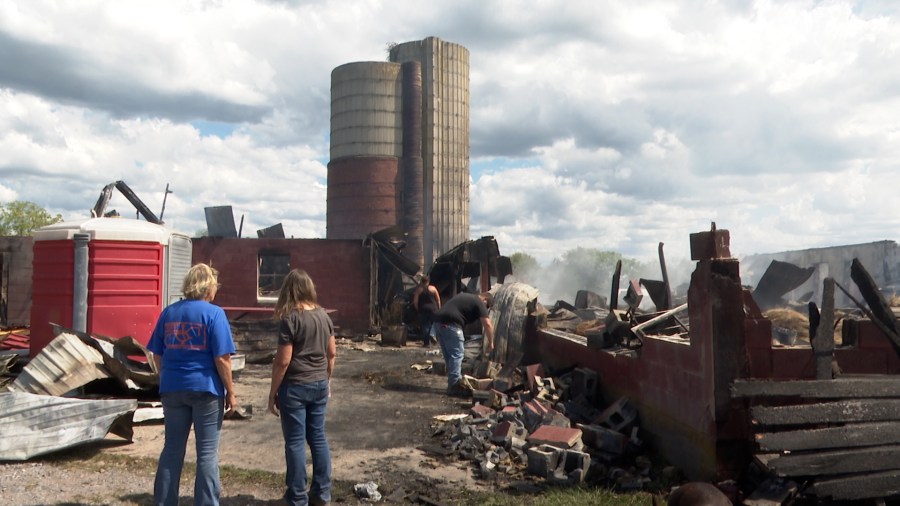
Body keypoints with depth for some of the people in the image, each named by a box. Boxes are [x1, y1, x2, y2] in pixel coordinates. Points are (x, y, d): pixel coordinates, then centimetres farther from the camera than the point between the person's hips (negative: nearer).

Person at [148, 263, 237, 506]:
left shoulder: (168, 312, 5)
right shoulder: (214, 313, -10)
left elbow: (157, 355, 10)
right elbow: (222, 359, -13)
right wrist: (230, 392, -5)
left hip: (173, 389, 5)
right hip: (206, 388, -5)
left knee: (172, 450, 14)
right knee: (207, 453, 5)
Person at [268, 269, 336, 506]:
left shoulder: (290, 319, -15)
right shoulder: (324, 315, 3)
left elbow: (283, 361, -15)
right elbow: (331, 354, 9)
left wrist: (273, 393, -6)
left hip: (295, 387, -6)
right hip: (319, 385, 6)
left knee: (295, 442, 4)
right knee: (318, 437, 14)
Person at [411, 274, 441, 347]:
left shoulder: (419, 289, -1)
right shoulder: (433, 288, 1)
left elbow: (415, 301, -5)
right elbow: (438, 300, 1)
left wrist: (417, 309, 7)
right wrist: (439, 309, 8)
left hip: (423, 309, 0)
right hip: (433, 308, 0)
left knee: (425, 325, 4)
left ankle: (426, 342, 0)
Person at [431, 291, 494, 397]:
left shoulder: (466, 297, 30)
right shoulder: (479, 303, 3)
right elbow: (487, 324, -4)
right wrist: (491, 343, 5)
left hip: (438, 321, 9)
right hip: (450, 324, -9)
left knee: (449, 354, 15)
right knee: (457, 354, -4)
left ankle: (453, 382, 21)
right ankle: (455, 385, -7)